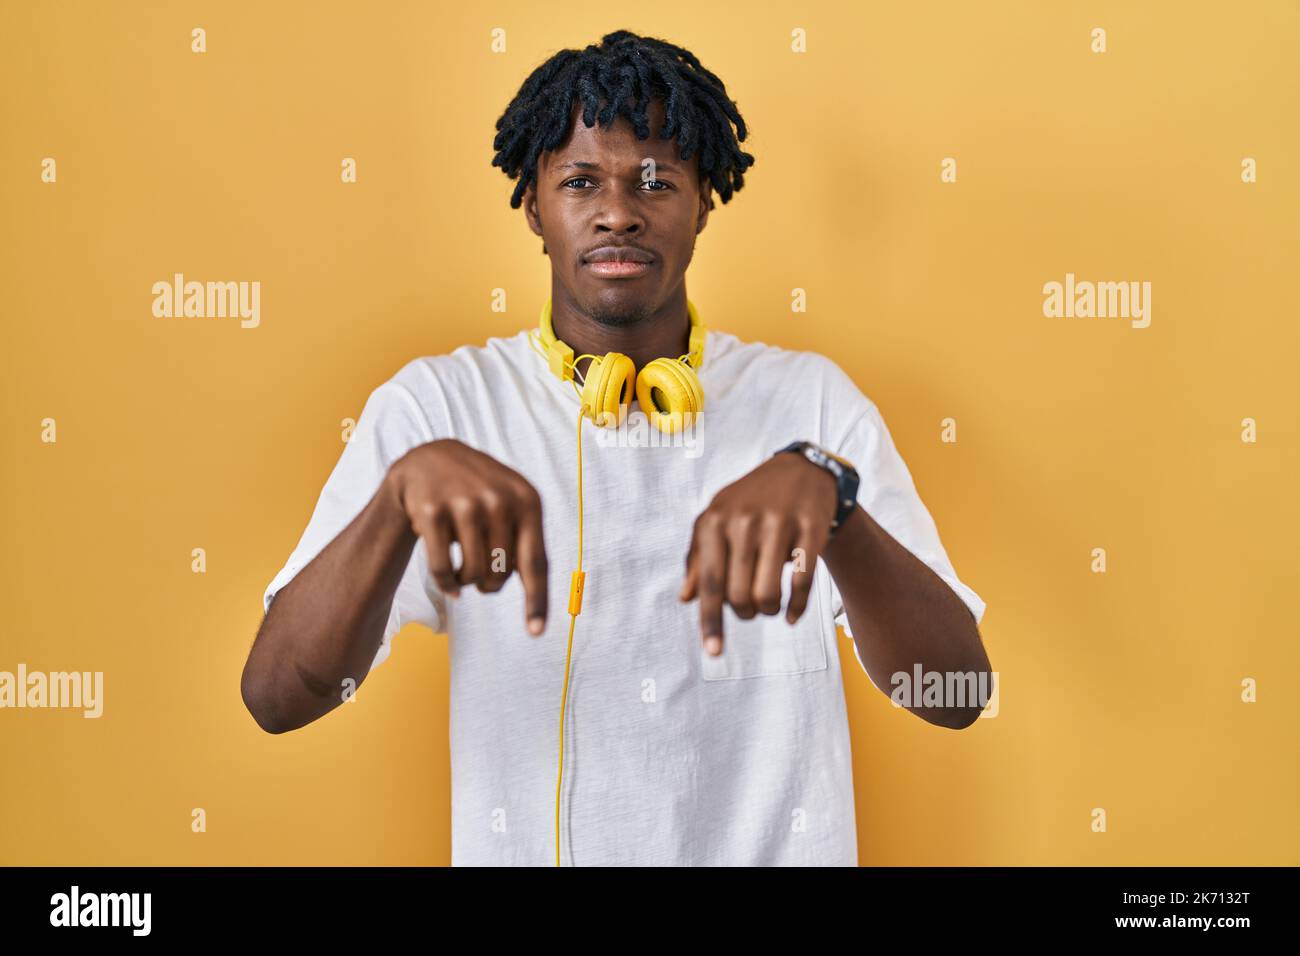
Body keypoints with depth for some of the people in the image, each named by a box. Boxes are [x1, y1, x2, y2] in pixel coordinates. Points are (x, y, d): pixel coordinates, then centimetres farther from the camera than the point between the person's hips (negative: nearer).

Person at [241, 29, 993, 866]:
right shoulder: (434, 404, -9)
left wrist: (824, 489, -32)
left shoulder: (813, 399, -7)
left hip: (775, 845, 1)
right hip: (519, 845, 0)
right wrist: (404, 486, -33)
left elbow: (956, 695, -16)